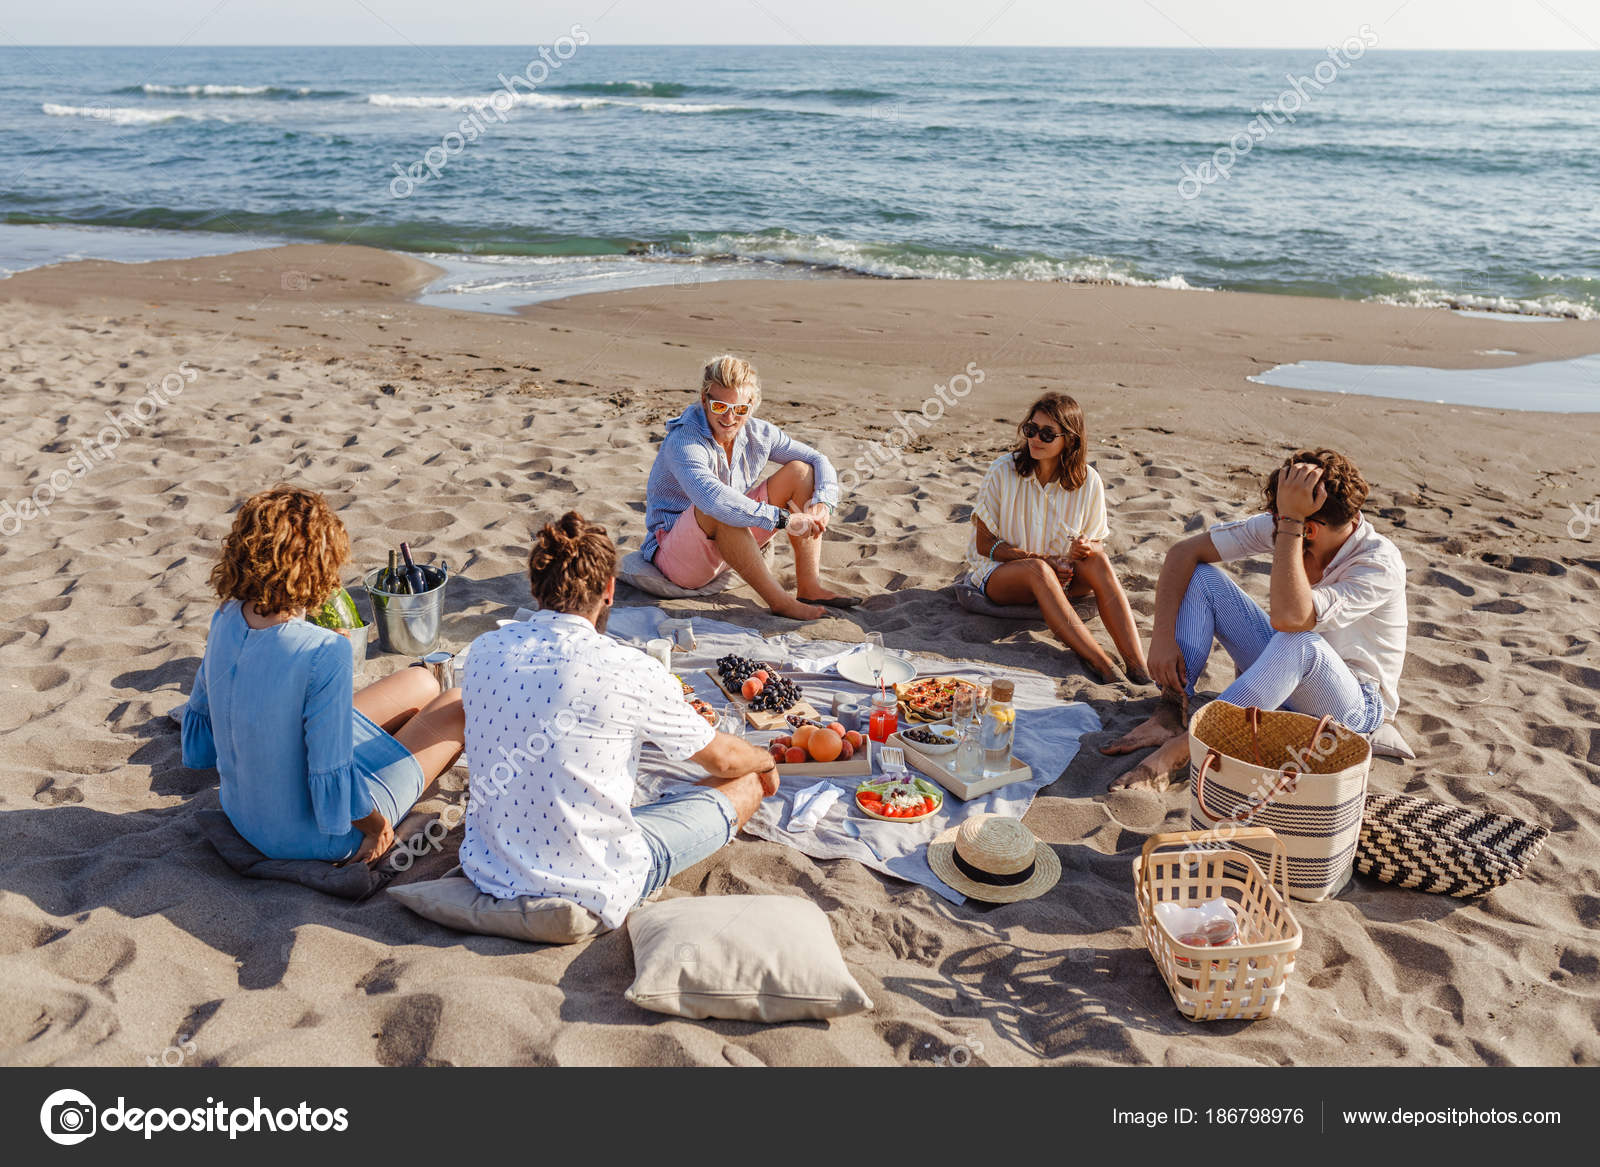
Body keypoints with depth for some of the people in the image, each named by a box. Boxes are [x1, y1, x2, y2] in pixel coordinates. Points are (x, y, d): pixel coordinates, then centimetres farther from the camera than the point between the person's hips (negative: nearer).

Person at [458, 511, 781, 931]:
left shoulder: (484, 650, -5)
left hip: (487, 869, 6)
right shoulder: (632, 671, -20)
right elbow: (722, 758, -3)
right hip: (589, 891, -6)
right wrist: (765, 760, 23)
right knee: (746, 783, 9)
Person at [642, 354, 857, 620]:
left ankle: (809, 588, -14)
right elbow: (712, 498, -44)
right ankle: (779, 600, -31)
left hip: (732, 543, 7)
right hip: (674, 556, -7)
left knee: (799, 470, -4)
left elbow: (819, 462, 3)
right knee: (715, 509, -40)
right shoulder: (683, 442, -25)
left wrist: (822, 504, -18)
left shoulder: (758, 434, -4)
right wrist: (784, 519, -41)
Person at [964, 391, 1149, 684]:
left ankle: (1139, 668, -38)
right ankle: (1098, 662, -44)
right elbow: (984, 544, -9)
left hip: (1060, 576, 2)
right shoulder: (1003, 471, -12)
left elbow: (1096, 544, 4)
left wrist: (1085, 548, -23)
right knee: (1037, 570, -37)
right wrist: (1043, 560, -21)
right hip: (999, 573, -2)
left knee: (1097, 560, -29)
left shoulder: (1088, 481, -7)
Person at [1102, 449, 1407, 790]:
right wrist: (1162, 636, -18)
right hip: (1288, 672, 6)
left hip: (1356, 706, -6)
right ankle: (1171, 714, -21)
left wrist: (1291, 520, -41)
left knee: (1298, 642, -41)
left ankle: (1182, 746, -36)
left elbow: (1289, 617, -44)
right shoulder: (1281, 528, -11)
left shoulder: (1381, 564, -28)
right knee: (1201, 576, -10)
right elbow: (1184, 553, -8)